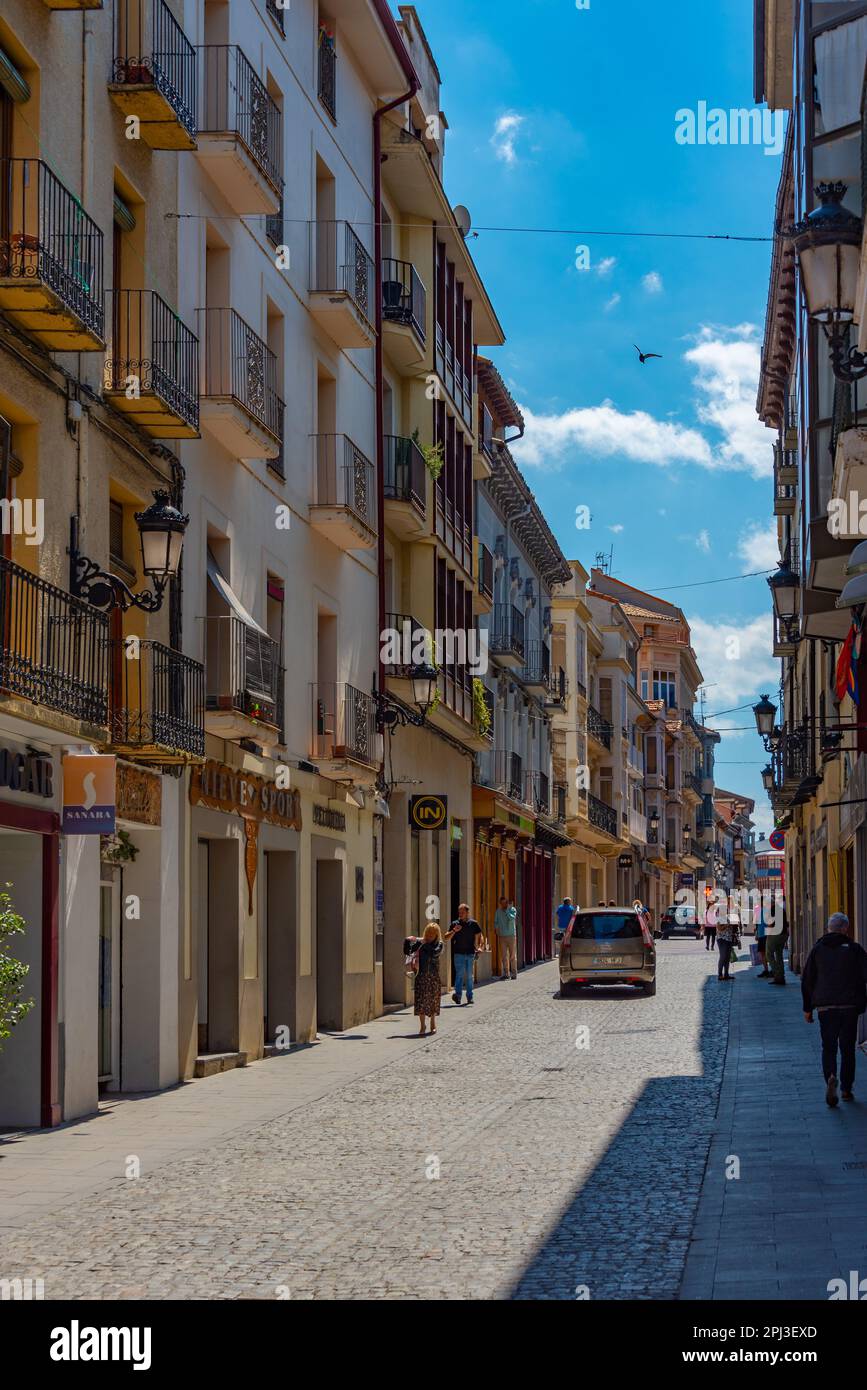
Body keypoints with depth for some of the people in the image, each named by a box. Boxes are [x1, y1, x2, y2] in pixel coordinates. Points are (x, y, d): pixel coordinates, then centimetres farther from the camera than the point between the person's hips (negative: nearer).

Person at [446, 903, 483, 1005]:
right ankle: (458, 995, -22)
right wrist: (454, 931, -12)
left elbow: (478, 936, 10)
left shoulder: (473, 923, 6)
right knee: (459, 974, -13)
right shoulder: (454, 924, 5)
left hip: (470, 953, 1)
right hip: (458, 953, -1)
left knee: (469, 976, 7)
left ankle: (469, 997, 15)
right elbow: (447, 938, 5)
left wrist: (477, 948, -6)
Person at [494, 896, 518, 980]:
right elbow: (496, 922, 13)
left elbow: (512, 918, -19)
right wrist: (496, 928, -4)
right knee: (503, 956, 1)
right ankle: (506, 973, 5)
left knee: (512, 955, -1)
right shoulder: (498, 911, 7)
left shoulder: (512, 910, -2)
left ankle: (514, 973, 4)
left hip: (511, 935, -3)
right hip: (501, 935, 3)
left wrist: (507, 909, -13)